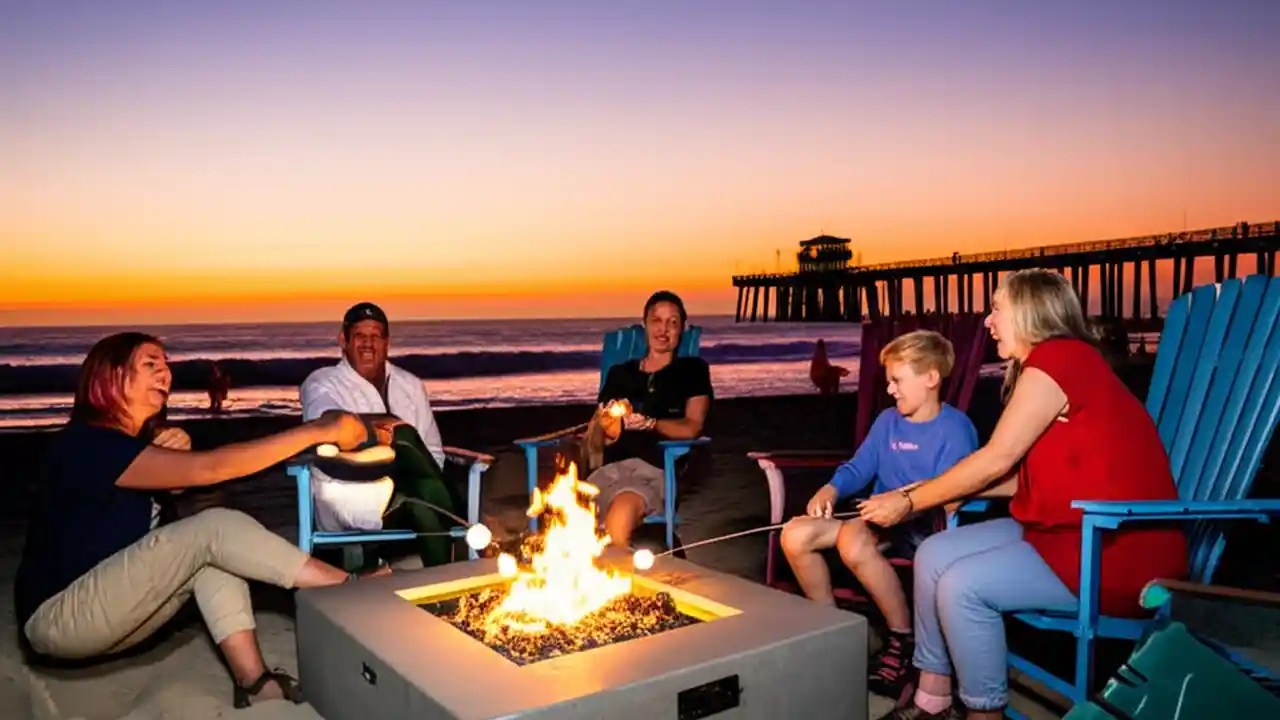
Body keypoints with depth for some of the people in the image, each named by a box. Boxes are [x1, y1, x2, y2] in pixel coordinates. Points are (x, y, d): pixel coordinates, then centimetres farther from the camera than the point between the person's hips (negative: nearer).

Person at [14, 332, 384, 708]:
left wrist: (178, 458, -13)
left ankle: (253, 678, -22)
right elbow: (207, 469, -29)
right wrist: (318, 431, -31)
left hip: (106, 606, 9)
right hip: (59, 614, -9)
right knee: (217, 529, -22)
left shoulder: (137, 441, 12)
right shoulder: (86, 443, -19)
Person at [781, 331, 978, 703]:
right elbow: (858, 468, 13)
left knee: (853, 539, -38)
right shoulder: (888, 420, 12)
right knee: (796, 536, -12)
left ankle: (903, 638, -17)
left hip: (926, 524, -7)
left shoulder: (955, 429, -10)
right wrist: (831, 489, -7)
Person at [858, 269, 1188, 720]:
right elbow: (1029, 476, 12)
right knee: (934, 555, 1)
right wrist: (956, 492, 4)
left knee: (962, 585, -22)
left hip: (1117, 551, -10)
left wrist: (908, 502, -8)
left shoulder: (1056, 358, -14)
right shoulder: (1056, 363, 16)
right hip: (1067, 529, 10)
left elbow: (996, 459, -16)